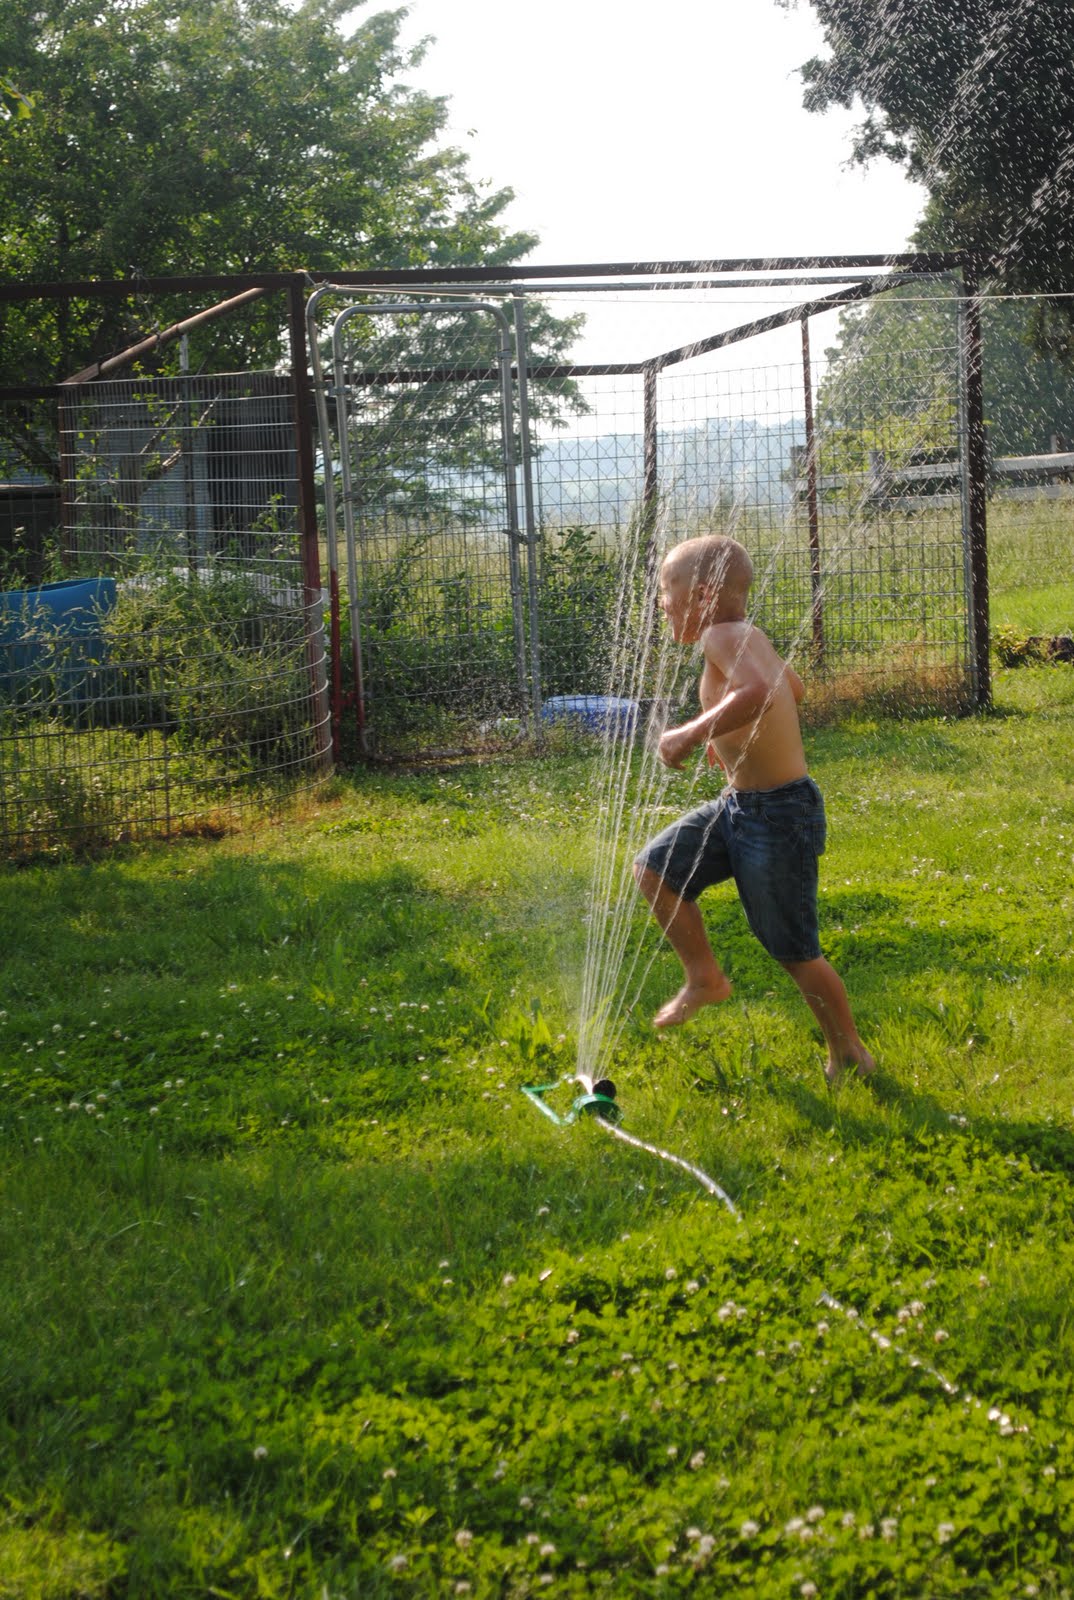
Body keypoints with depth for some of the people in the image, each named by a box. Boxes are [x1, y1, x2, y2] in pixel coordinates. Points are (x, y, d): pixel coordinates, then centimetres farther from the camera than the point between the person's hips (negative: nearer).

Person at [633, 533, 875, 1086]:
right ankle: (705, 978, 17)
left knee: (793, 952, 2)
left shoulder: (723, 636, -20)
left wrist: (694, 734, -34)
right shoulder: (748, 636, 7)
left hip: (779, 814, -9)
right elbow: (792, 686, 27)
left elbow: (758, 691, -42)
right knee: (655, 868, 3)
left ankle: (848, 1052, 20)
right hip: (738, 806, 9)